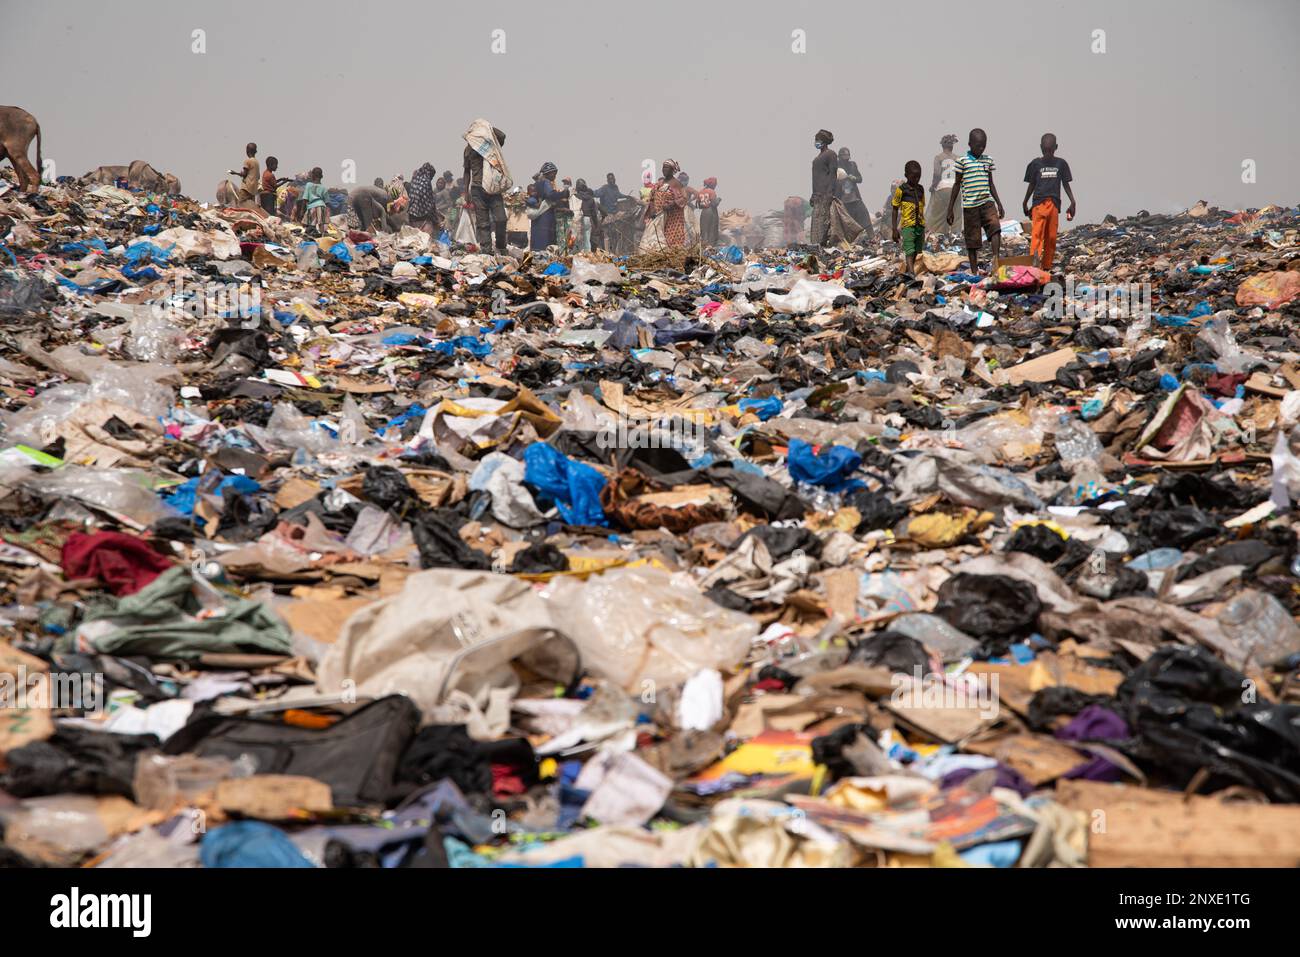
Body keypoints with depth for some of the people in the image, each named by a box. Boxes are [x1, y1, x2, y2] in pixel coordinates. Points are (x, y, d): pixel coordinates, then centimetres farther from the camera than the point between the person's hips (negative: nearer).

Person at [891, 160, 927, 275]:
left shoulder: (920, 190, 10)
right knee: (909, 251, -16)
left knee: (916, 252, 11)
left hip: (920, 226, 6)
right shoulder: (901, 190, -5)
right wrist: (894, 229, -5)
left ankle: (908, 272, 23)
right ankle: (911, 274, -27)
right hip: (907, 226, -6)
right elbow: (894, 210, -1)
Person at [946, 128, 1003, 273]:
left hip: (987, 202, 3)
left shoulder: (988, 160, 11)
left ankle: (996, 260, -26)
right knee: (972, 240, 1)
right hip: (970, 205, -3)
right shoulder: (962, 161, -2)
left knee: (995, 227, -21)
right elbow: (957, 185, 2)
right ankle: (974, 271, 7)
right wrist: (950, 210, 1)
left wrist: (999, 205, 16)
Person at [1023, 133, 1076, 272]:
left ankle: (1047, 267, 10)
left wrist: (1072, 202, 4)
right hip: (1039, 202, -2)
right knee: (1037, 233, -17)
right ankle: (1034, 263, -31)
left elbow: (1066, 184, 13)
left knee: (1051, 237, 2)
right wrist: (1025, 204, 14)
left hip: (1054, 204, 2)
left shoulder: (1061, 164, 9)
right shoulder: (1035, 164, 7)